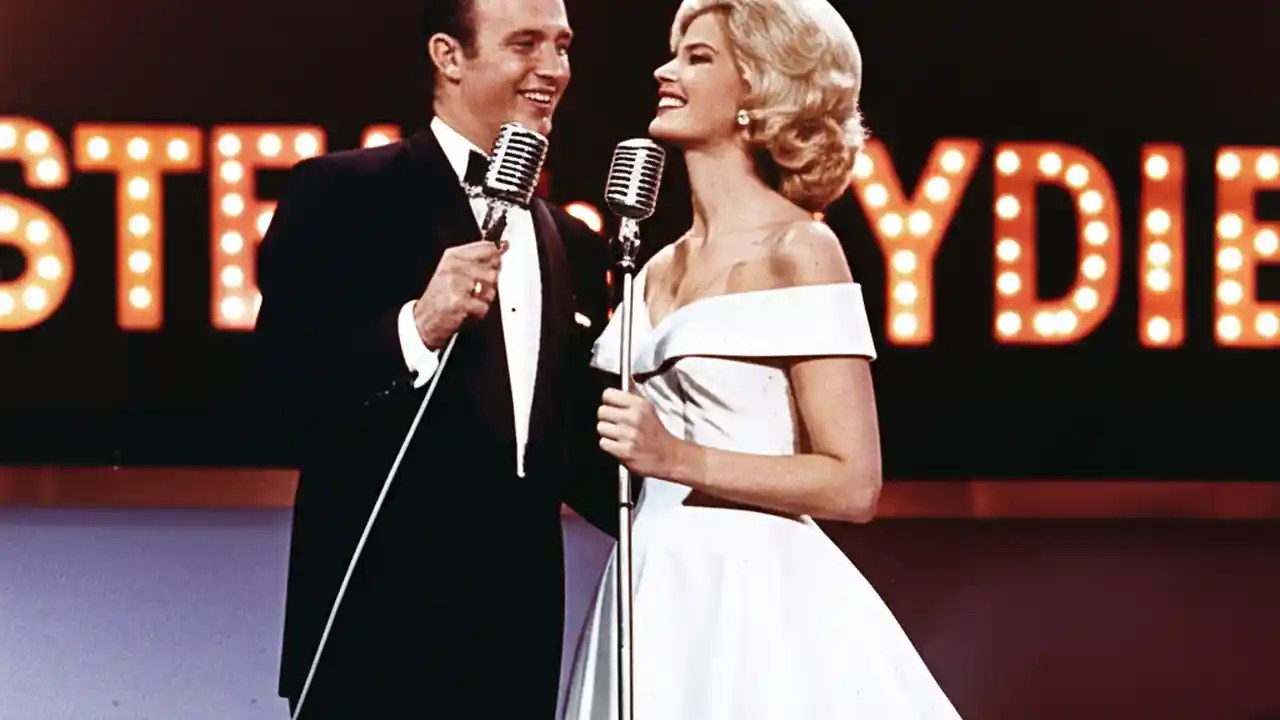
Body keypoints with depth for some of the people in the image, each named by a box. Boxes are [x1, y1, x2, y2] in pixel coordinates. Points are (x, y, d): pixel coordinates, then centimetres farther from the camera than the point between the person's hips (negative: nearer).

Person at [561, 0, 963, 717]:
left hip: (753, 601, -7)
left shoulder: (798, 249, -8)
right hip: (659, 598, 7)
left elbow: (853, 484, -14)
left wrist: (678, 458, -19)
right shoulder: (661, 267, 14)